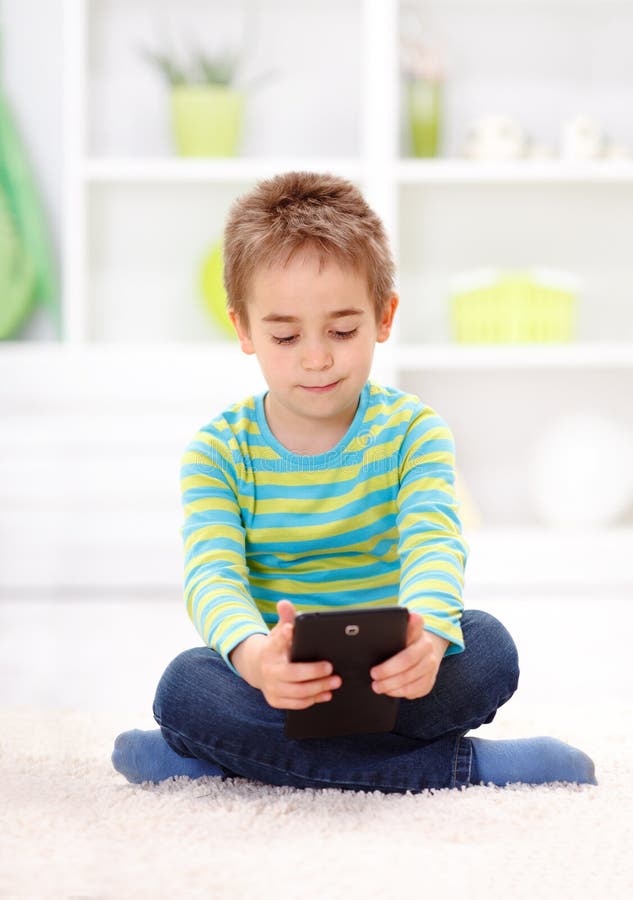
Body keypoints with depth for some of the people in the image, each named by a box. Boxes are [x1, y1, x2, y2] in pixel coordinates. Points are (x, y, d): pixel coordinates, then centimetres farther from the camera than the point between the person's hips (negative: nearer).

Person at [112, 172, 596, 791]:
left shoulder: (413, 431, 1)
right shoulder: (219, 453, 0)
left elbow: (434, 546, -17)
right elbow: (212, 577, -16)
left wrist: (430, 632, -44)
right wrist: (253, 656, -42)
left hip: (387, 681, 1)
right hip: (273, 686, -1)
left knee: (487, 648, -29)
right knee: (186, 684, -31)